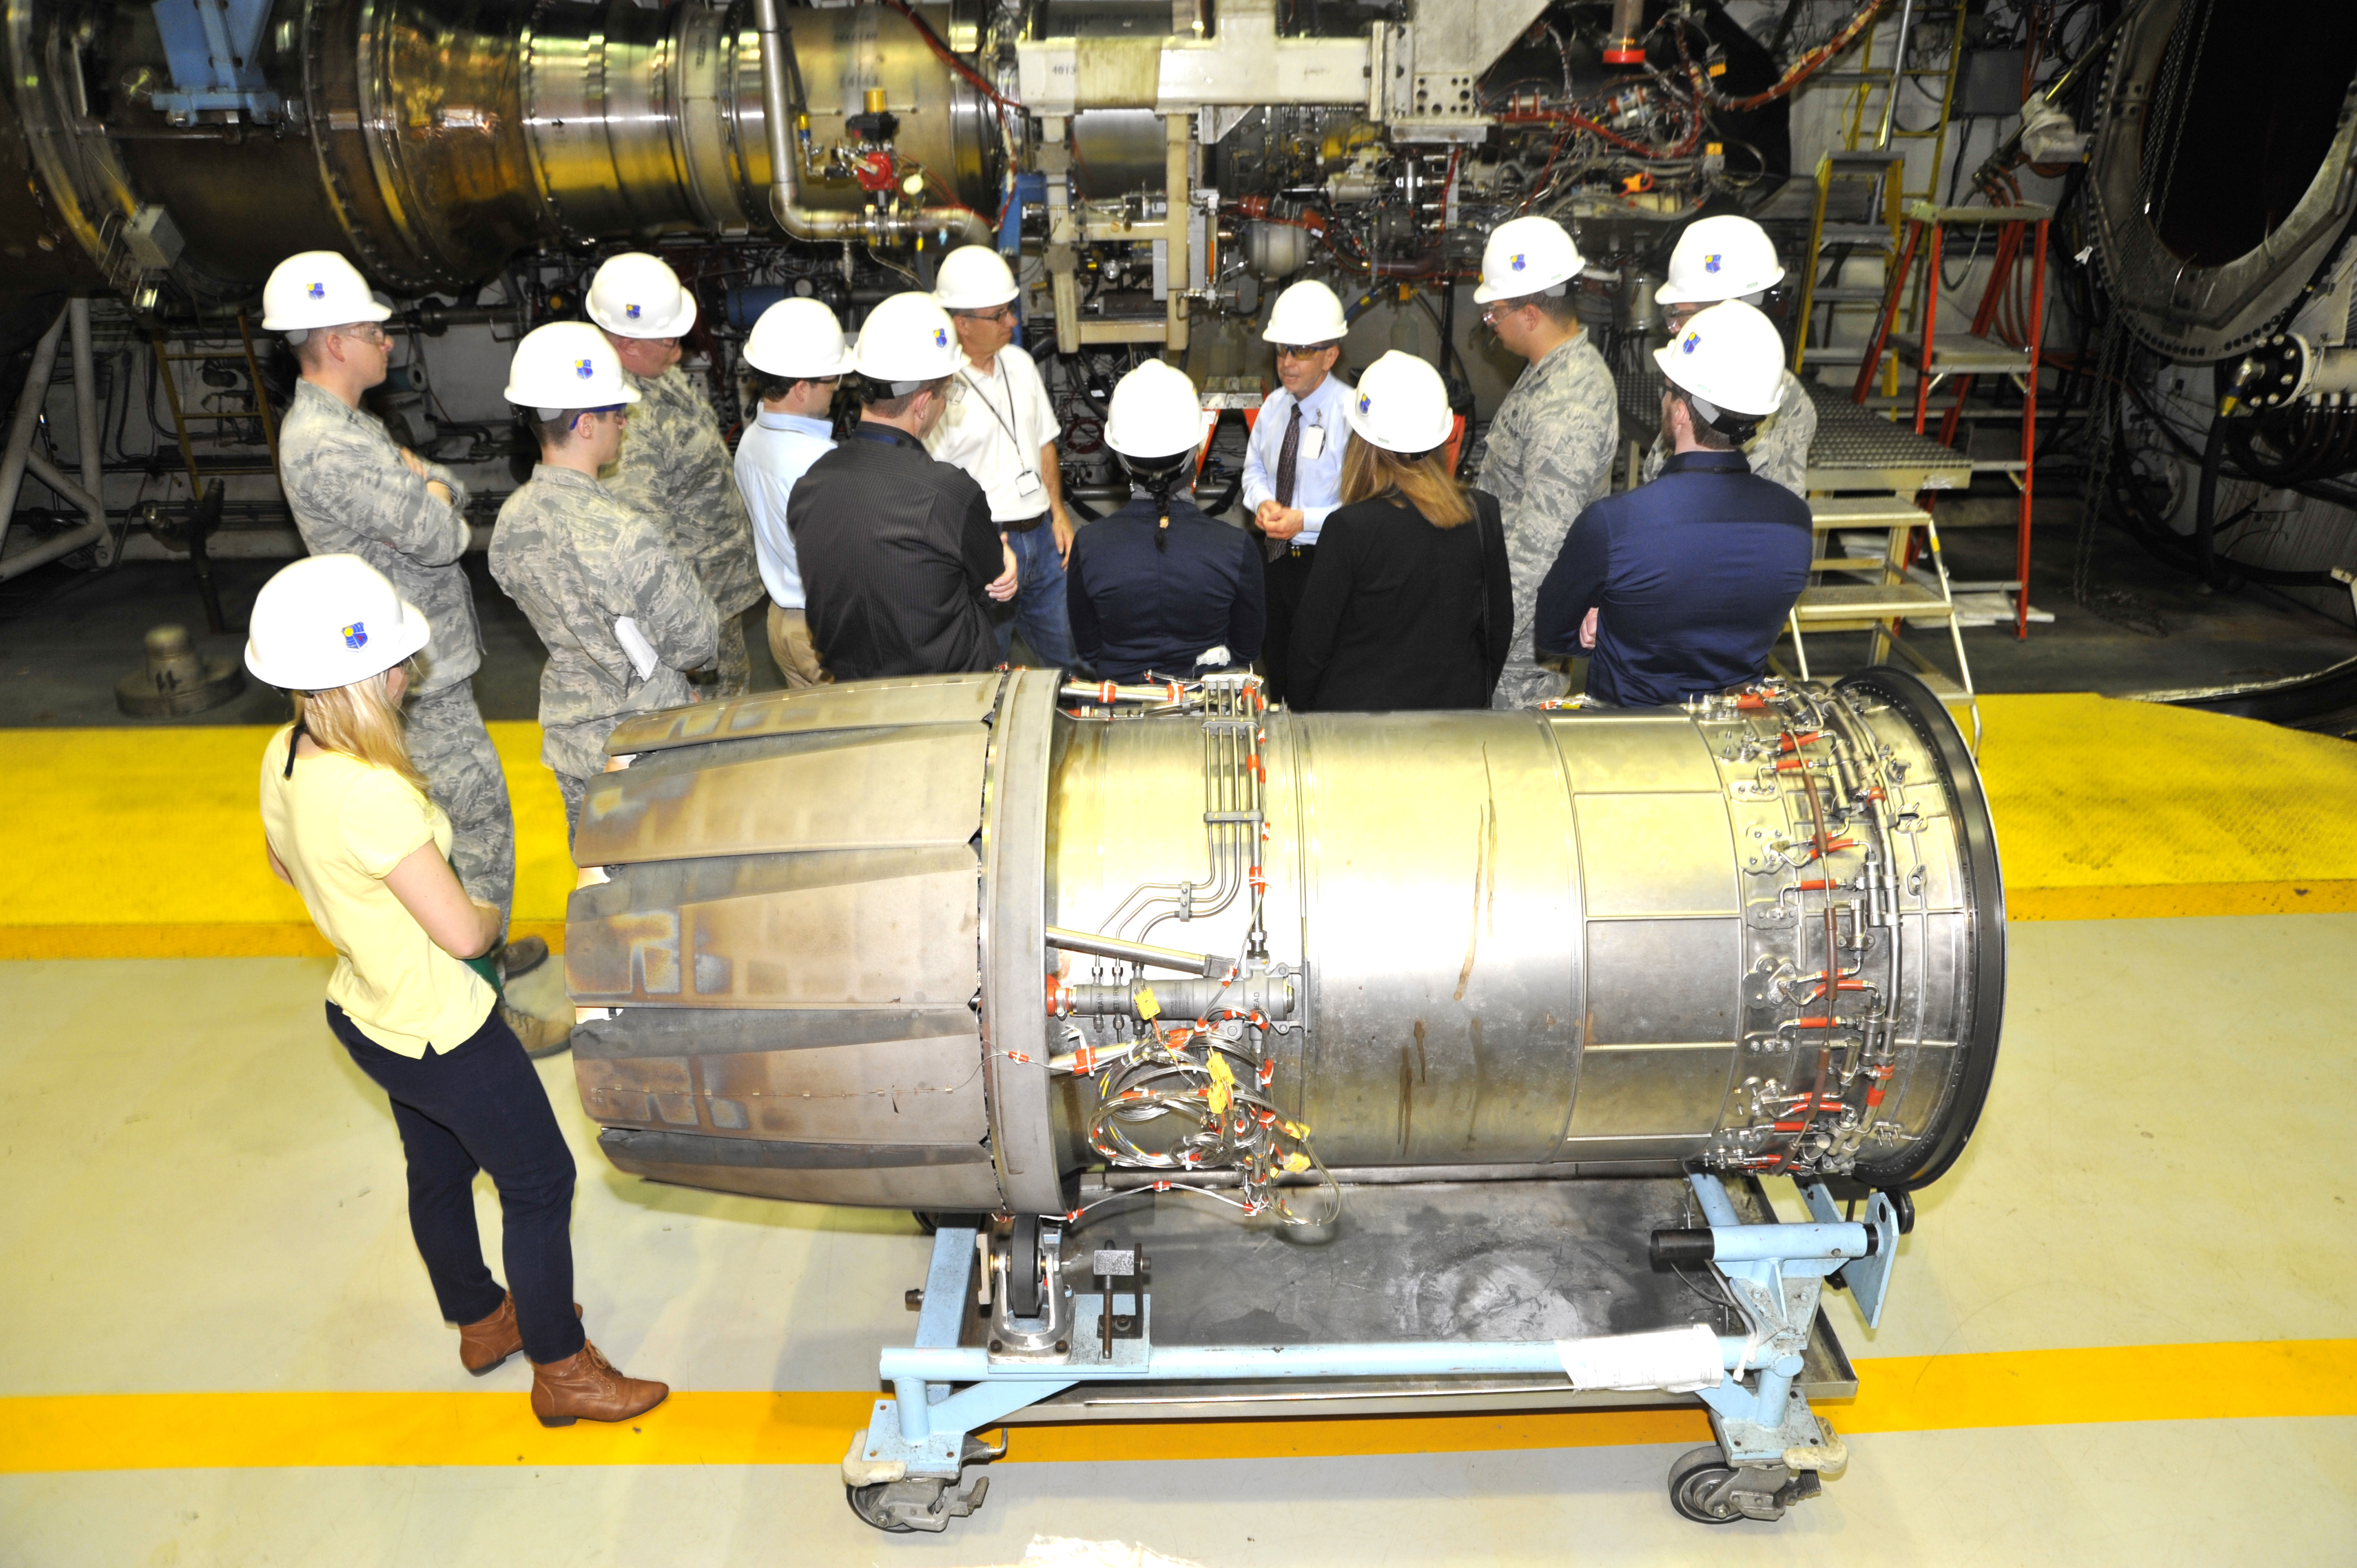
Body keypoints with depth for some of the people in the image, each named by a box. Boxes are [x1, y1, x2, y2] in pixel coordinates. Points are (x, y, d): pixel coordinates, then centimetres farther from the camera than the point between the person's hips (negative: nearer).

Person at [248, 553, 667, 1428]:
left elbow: (282, 863, 14)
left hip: (369, 1013, 9)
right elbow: (463, 935, -28)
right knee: (539, 1181, 9)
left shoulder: (283, 757, -6)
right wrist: (492, 916, -7)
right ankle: (561, 1371, 26)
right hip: (440, 1033, -9)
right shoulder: (372, 795, -35)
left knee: (439, 1171, 27)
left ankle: (482, 1322, 50)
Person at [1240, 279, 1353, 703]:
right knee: (1275, 660, 22)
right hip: (1273, 554, 7)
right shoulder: (1274, 405, 3)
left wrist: (1305, 520, -26)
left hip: (1323, 562, -7)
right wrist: (1263, 502, -6)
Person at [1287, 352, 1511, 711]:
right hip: (1458, 704, 4)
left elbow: (1312, 640, -13)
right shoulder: (1483, 514, -8)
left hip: (1359, 706, -4)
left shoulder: (1350, 527, -20)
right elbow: (1499, 627, 3)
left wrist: (1303, 708, 4)